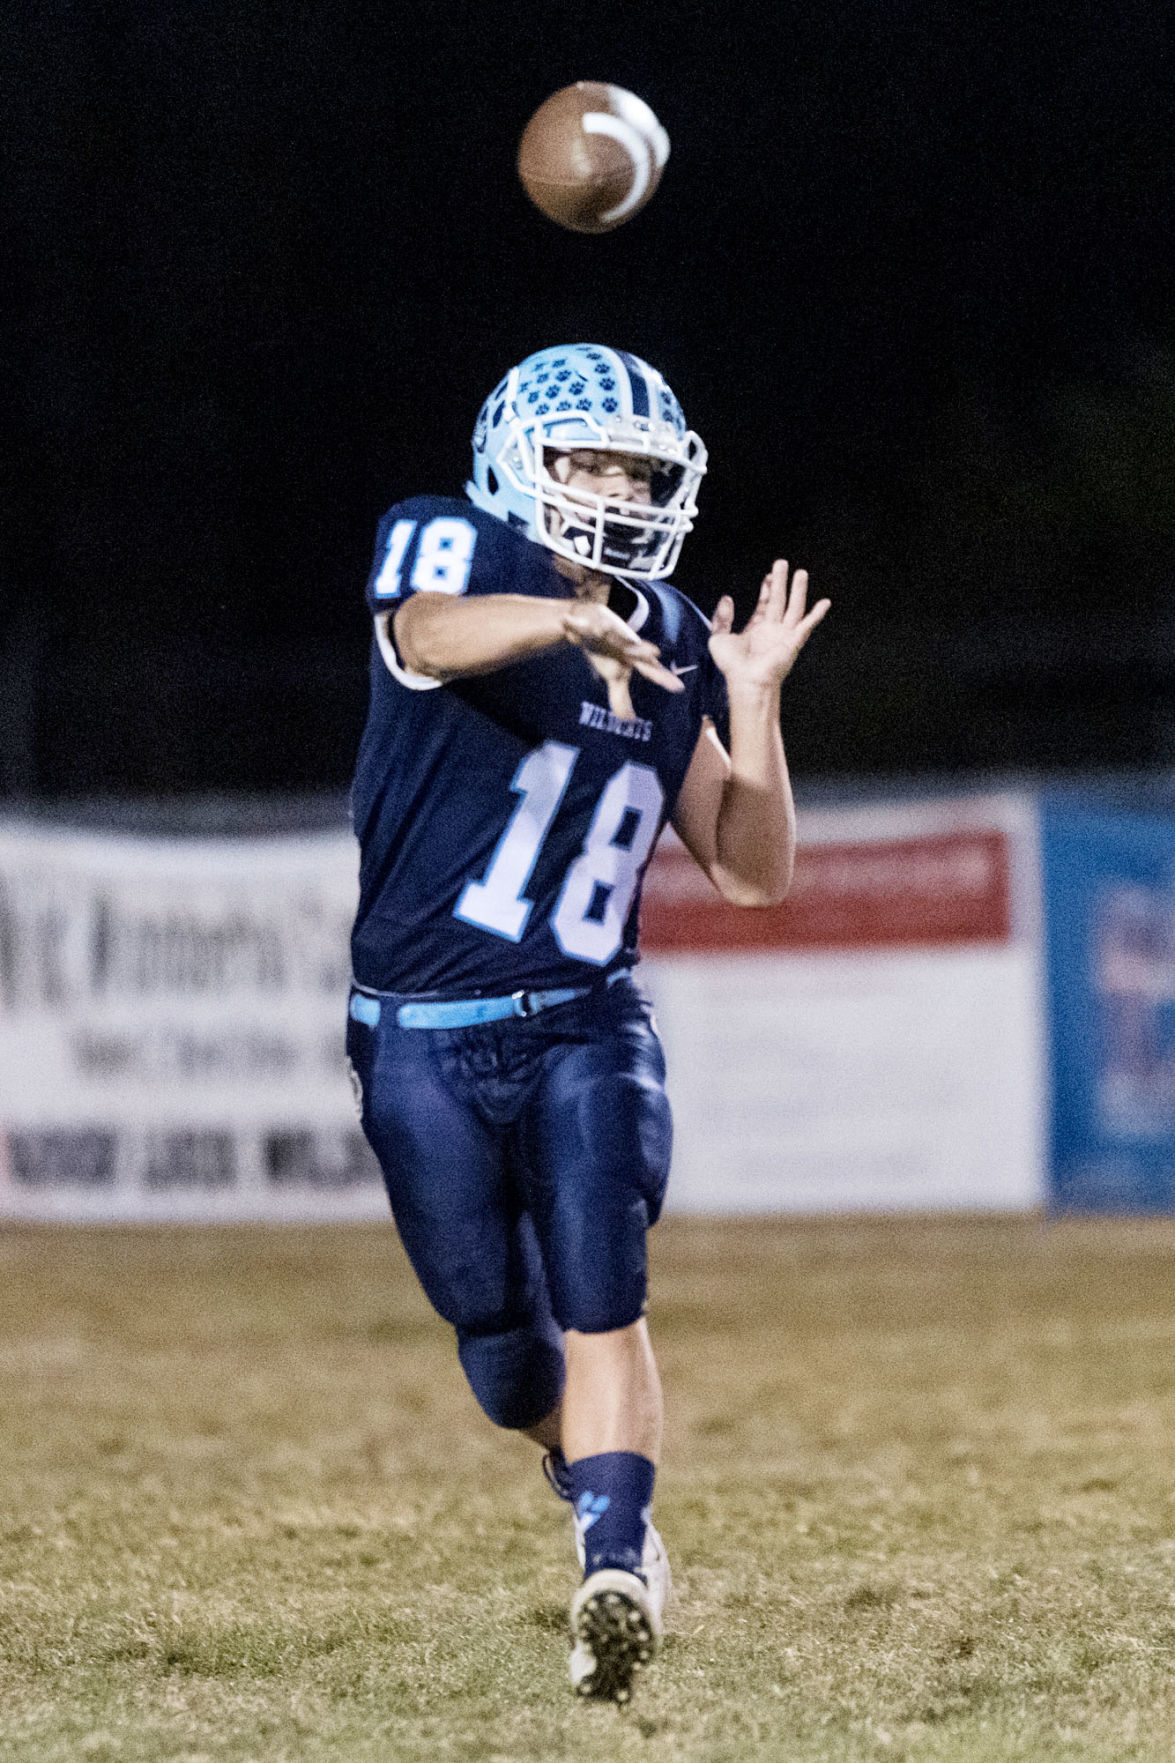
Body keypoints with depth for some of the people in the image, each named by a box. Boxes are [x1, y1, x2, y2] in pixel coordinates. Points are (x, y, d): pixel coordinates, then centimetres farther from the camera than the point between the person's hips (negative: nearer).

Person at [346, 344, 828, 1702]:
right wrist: (570, 621, -56)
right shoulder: (459, 553, -7)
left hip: (589, 1028, 2)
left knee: (601, 1305, -16)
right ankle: (606, 1504, 37)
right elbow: (431, 634, -36)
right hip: (427, 1040, -2)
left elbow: (751, 872, 7)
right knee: (499, 1332, 9)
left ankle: (616, 1575, -20)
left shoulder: (667, 644, 8)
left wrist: (751, 701, -7)